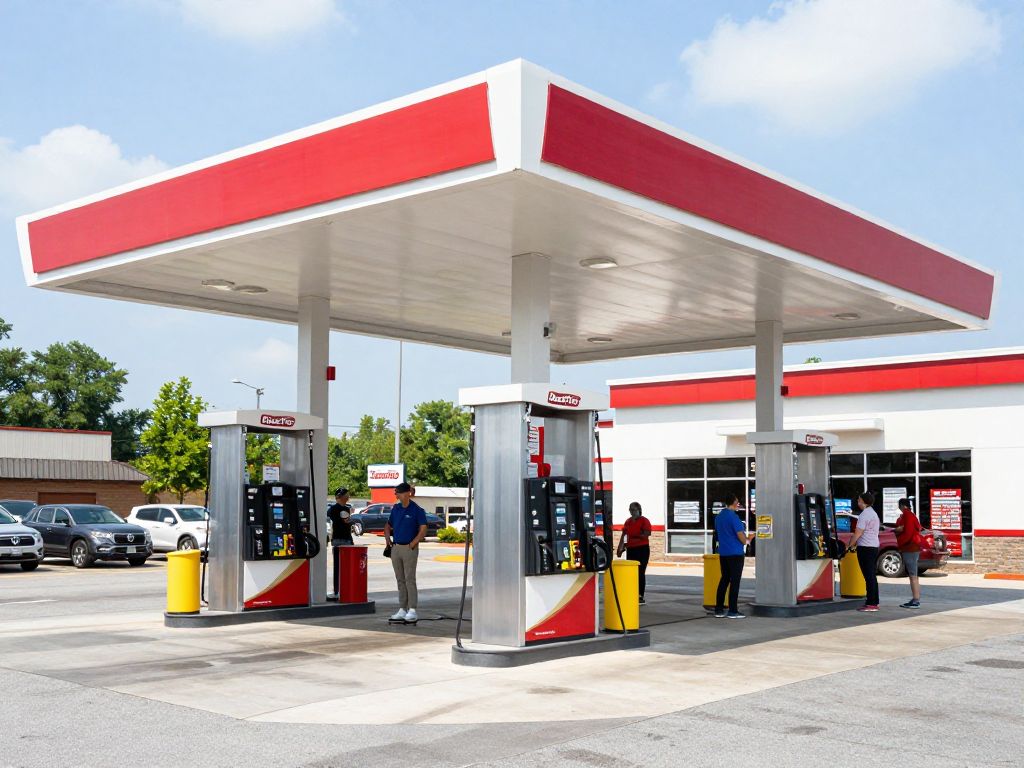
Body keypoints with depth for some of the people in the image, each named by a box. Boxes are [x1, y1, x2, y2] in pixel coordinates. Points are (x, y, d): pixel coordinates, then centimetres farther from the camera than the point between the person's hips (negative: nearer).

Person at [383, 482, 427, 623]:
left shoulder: (417, 510, -8)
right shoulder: (395, 509, 10)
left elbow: (423, 530, -11)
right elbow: (388, 526, 23)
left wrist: (412, 544, -14)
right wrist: (387, 539, 8)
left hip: (409, 548, -6)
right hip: (396, 548, 6)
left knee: (410, 579, -7)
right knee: (400, 580, 9)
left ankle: (412, 610, -6)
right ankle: (402, 610, 14)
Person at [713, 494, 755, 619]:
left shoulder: (719, 516, 11)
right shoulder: (733, 516, -15)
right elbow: (741, 535, -17)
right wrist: (748, 540, 6)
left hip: (723, 552, 8)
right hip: (735, 553, -7)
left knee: (724, 579, 12)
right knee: (735, 581, -2)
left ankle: (718, 609, 12)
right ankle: (732, 611, -1)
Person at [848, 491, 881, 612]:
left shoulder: (864, 515, -14)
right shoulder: (874, 513, 17)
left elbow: (857, 534, -16)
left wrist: (849, 545, -3)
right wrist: (856, 544, 19)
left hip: (865, 548, -10)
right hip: (874, 547, 10)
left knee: (869, 577, -8)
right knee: (872, 576, 12)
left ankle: (871, 604, -8)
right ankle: (874, 602, 16)